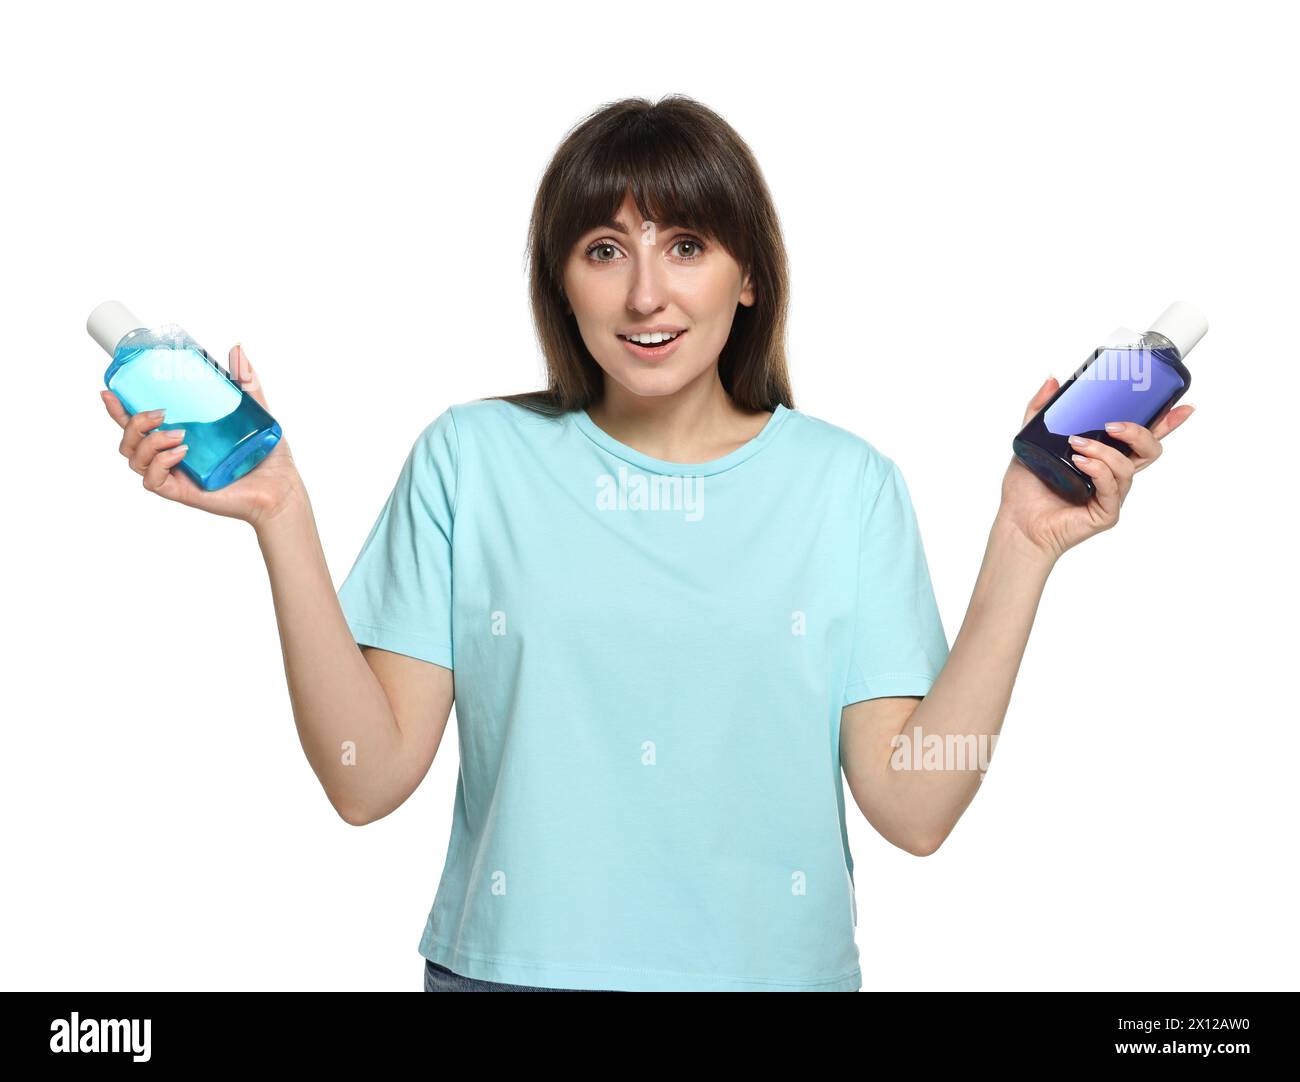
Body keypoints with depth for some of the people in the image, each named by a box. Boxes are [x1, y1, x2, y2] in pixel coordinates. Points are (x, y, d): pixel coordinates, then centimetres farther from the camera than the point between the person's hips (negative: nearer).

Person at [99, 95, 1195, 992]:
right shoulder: (471, 457, 0)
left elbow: (915, 806, -8)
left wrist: (1022, 548, -11)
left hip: (775, 964, 1)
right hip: (511, 963, 0)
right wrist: (282, 518, -12)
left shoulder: (847, 482, 0)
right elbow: (369, 777, -6)